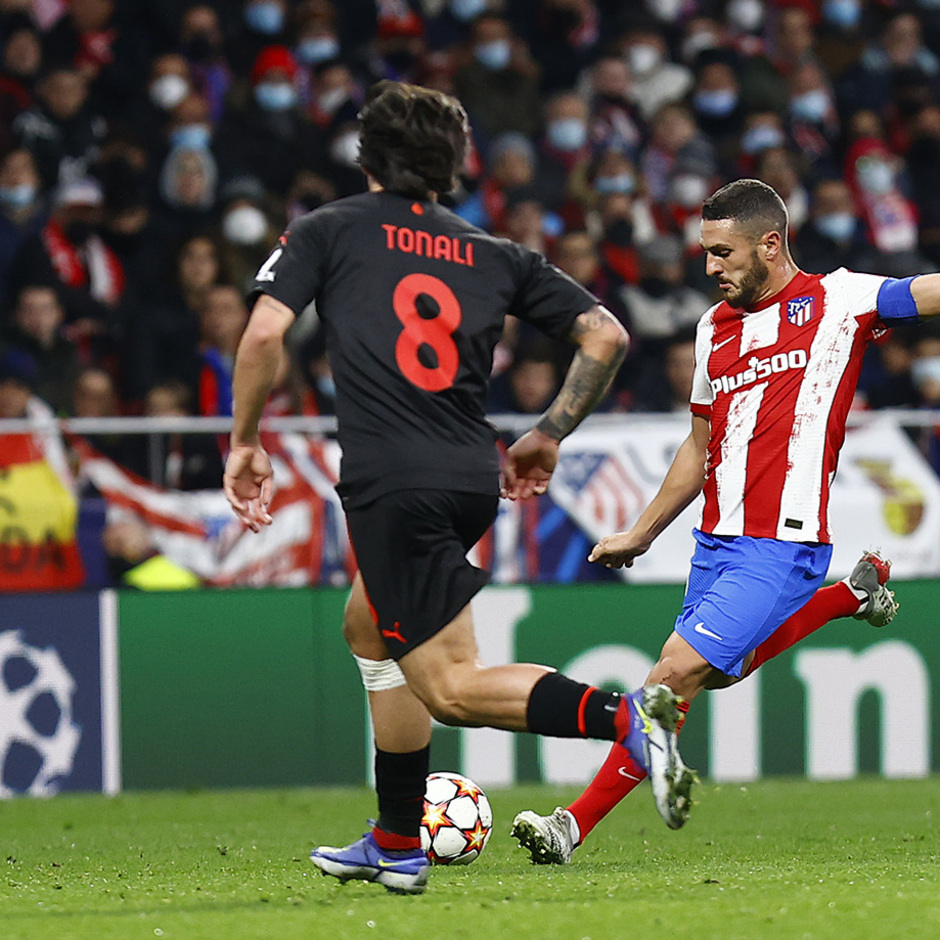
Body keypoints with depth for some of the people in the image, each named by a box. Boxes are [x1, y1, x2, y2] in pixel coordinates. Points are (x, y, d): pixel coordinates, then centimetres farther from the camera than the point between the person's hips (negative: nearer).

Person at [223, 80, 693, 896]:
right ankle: (397, 844, 29)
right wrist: (548, 437, 23)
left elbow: (264, 335, -5)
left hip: (392, 484, -6)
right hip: (474, 479, 6)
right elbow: (607, 337, 11)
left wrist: (245, 442, 7)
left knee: (450, 686, -7)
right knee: (369, 626, 27)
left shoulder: (328, 231, 8)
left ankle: (624, 717, -30)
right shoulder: (496, 255, 17)